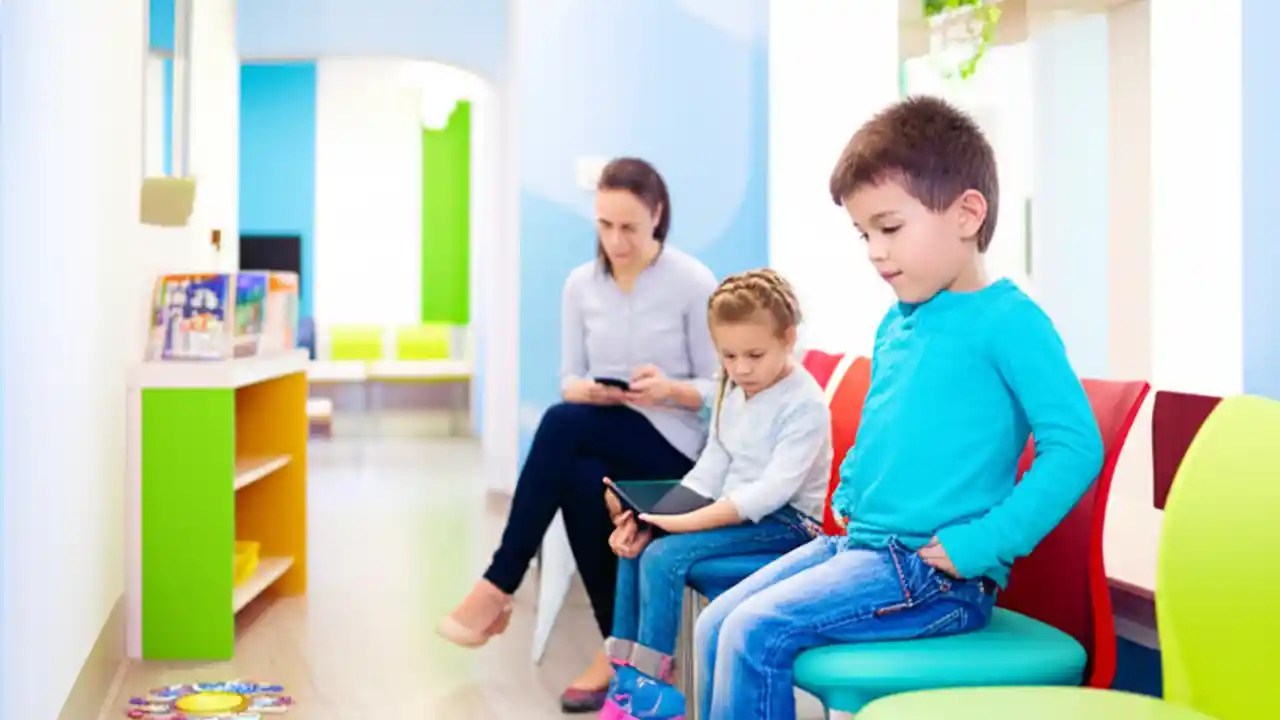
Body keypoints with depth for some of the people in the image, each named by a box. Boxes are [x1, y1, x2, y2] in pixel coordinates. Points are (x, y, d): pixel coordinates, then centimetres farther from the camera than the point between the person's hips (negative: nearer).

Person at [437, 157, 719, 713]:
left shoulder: (694, 283, -7)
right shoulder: (580, 284, 6)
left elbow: (718, 391, -4)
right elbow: (569, 381, 10)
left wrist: (669, 389, -25)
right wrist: (587, 389, -15)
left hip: (673, 447, -4)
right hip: (596, 441, 4)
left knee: (562, 423, -32)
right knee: (580, 479, -34)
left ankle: (498, 587, -25)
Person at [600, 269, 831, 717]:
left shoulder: (804, 404, -18)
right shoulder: (733, 392, 8)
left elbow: (774, 488, -26)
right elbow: (711, 467, 7)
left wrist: (688, 520, -31)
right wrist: (659, 512, -10)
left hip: (786, 522, -8)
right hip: (733, 511, 9)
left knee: (665, 555, -24)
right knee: (635, 542, -6)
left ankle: (649, 681, -12)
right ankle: (625, 671, 0)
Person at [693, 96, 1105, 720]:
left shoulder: (1007, 320, -13)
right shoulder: (894, 326, 13)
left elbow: (1075, 447, -20)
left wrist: (982, 544, -22)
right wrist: (847, 497, 12)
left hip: (934, 574, -8)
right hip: (857, 547, 9)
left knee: (755, 633, -19)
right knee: (715, 627, 3)